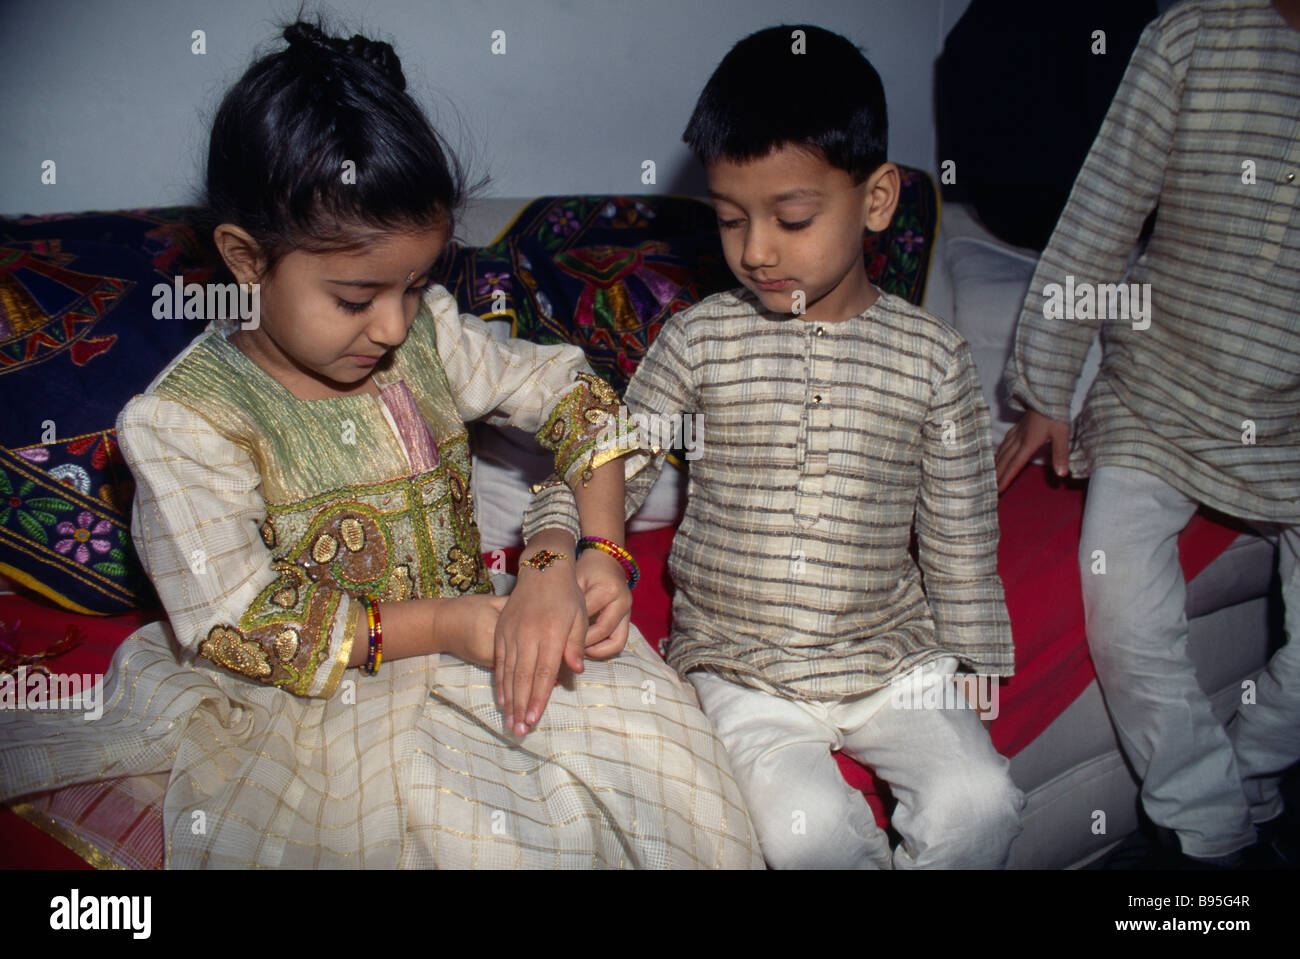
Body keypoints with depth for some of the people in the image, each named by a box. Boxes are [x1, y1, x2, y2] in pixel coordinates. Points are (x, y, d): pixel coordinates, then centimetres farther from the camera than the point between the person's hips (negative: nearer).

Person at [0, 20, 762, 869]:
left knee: (653, 750, -16)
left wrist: (595, 554, -11)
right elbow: (235, 633, -16)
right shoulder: (182, 422, -16)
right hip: (318, 697, -4)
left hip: (468, 643, 5)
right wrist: (448, 624, -20)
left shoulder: (427, 335, -3)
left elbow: (575, 396, 5)